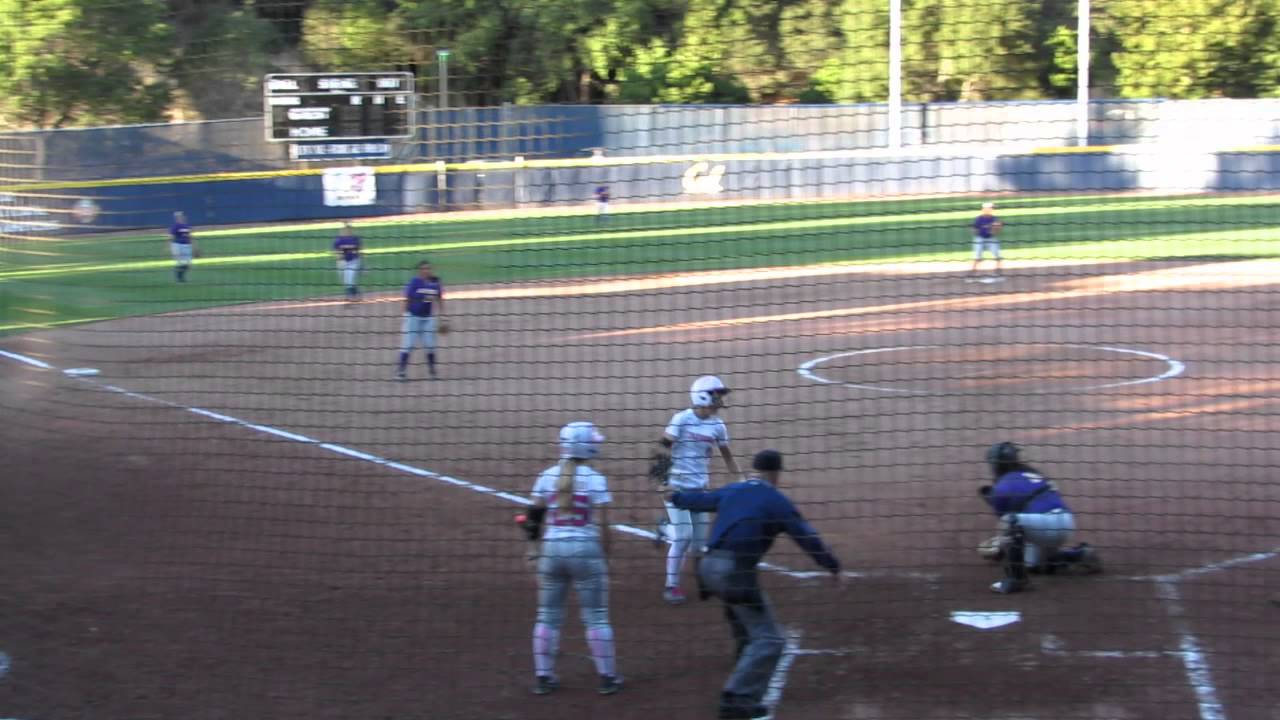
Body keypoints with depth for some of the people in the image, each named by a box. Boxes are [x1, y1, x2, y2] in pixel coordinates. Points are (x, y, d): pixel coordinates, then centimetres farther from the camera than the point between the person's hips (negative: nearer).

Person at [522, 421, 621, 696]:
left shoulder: (547, 477, 1)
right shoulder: (595, 480, -9)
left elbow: (535, 516, 5)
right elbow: (601, 525, -10)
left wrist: (535, 546, 16)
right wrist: (604, 557, 0)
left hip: (552, 549, 3)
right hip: (586, 550, -3)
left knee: (548, 615, 13)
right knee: (596, 617, 7)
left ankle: (543, 677, 16)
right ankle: (607, 677, 12)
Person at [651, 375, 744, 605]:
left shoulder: (717, 426, 3)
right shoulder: (682, 419, -11)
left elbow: (727, 456, 11)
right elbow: (662, 444, -12)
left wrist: (740, 480, 4)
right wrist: (665, 456, -32)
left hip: (700, 486, 5)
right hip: (677, 485, -5)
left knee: (699, 540, 4)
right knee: (683, 536, -11)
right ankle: (671, 586, 3)